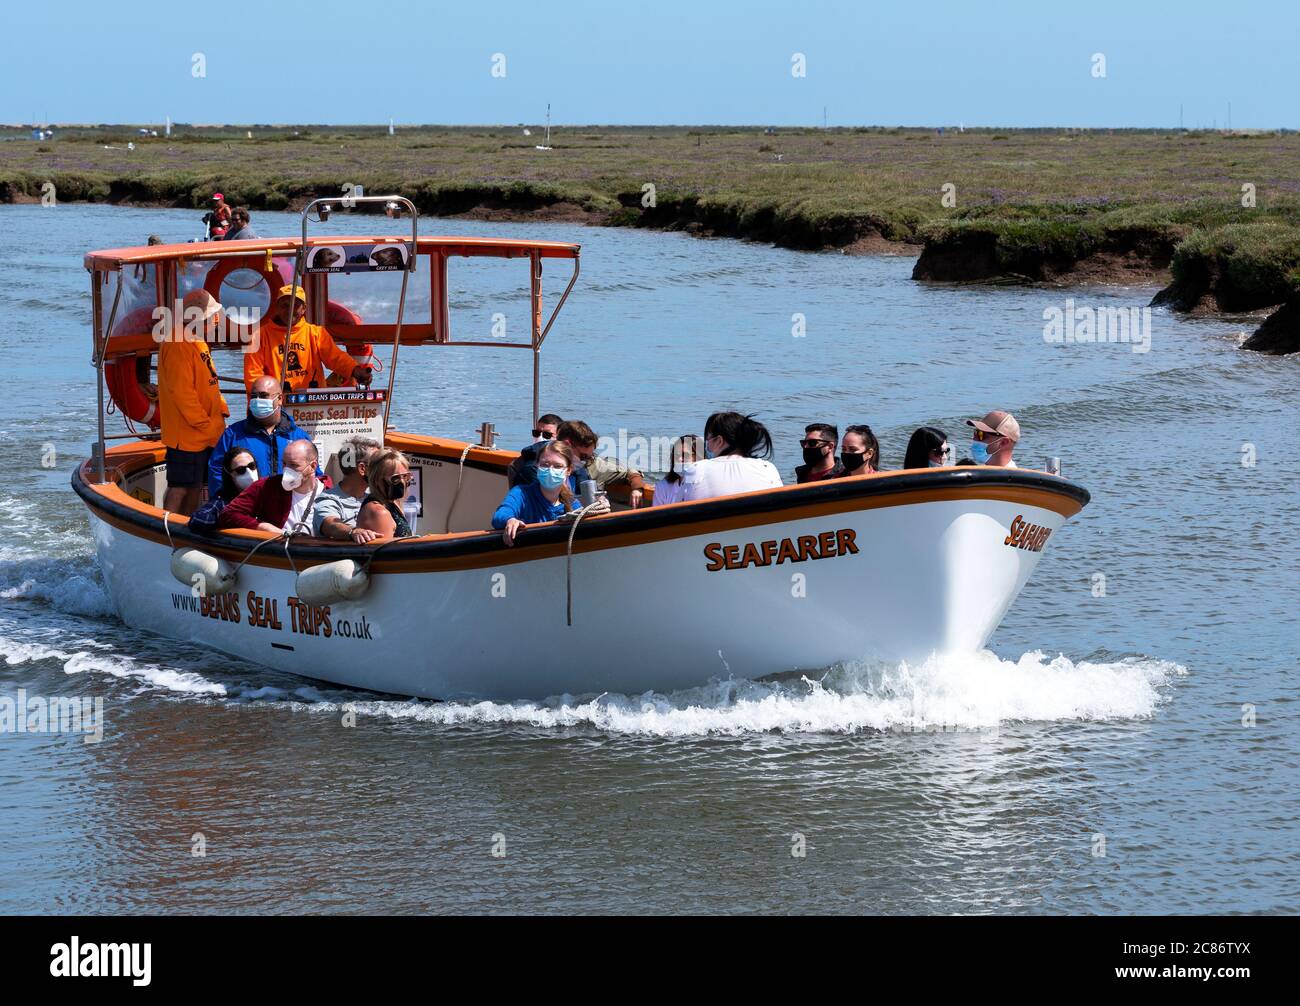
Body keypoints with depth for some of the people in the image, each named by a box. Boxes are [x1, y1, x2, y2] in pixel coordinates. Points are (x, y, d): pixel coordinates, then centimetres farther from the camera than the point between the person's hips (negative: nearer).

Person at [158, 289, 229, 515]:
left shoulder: (197, 340, 14)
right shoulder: (178, 344, -19)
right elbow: (182, 391, -23)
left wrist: (221, 410, 7)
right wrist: (205, 424, -20)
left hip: (204, 435, 10)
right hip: (186, 434, -10)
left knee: (196, 485, 15)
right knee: (180, 487, -6)